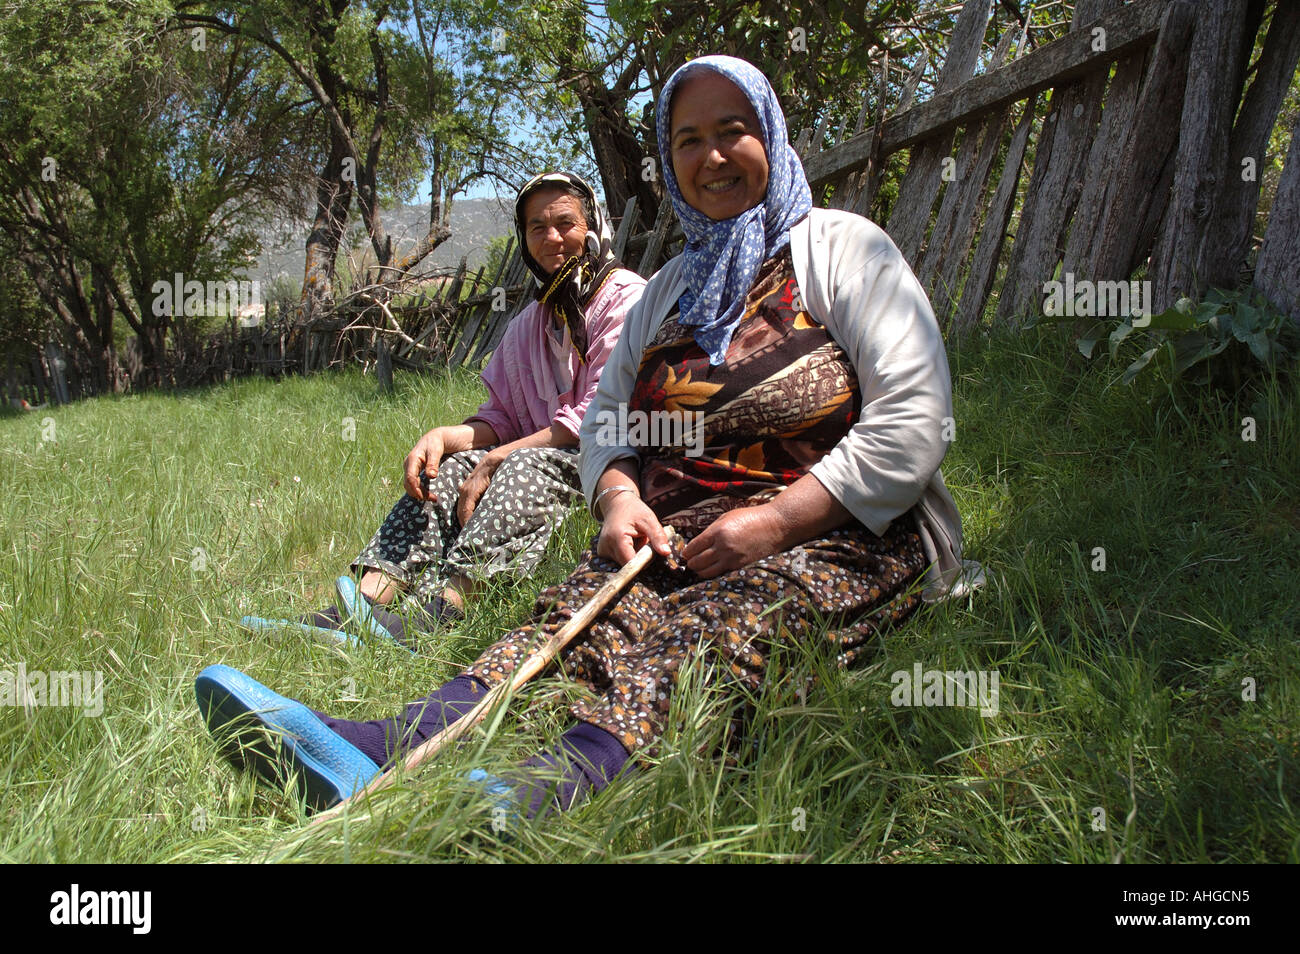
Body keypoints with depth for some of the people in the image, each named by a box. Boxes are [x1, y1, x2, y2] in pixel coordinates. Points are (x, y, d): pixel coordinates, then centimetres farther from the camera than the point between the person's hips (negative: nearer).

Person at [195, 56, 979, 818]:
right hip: (676, 542, 5)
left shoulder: (839, 248, 3)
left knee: (717, 633, -37)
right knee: (591, 611, -26)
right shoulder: (668, 288, 21)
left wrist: (778, 521, -17)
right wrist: (618, 496, -7)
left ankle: (546, 793, -64)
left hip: (831, 541, -4)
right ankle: (377, 750, -50)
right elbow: (608, 416, 18)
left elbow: (913, 421, -9)